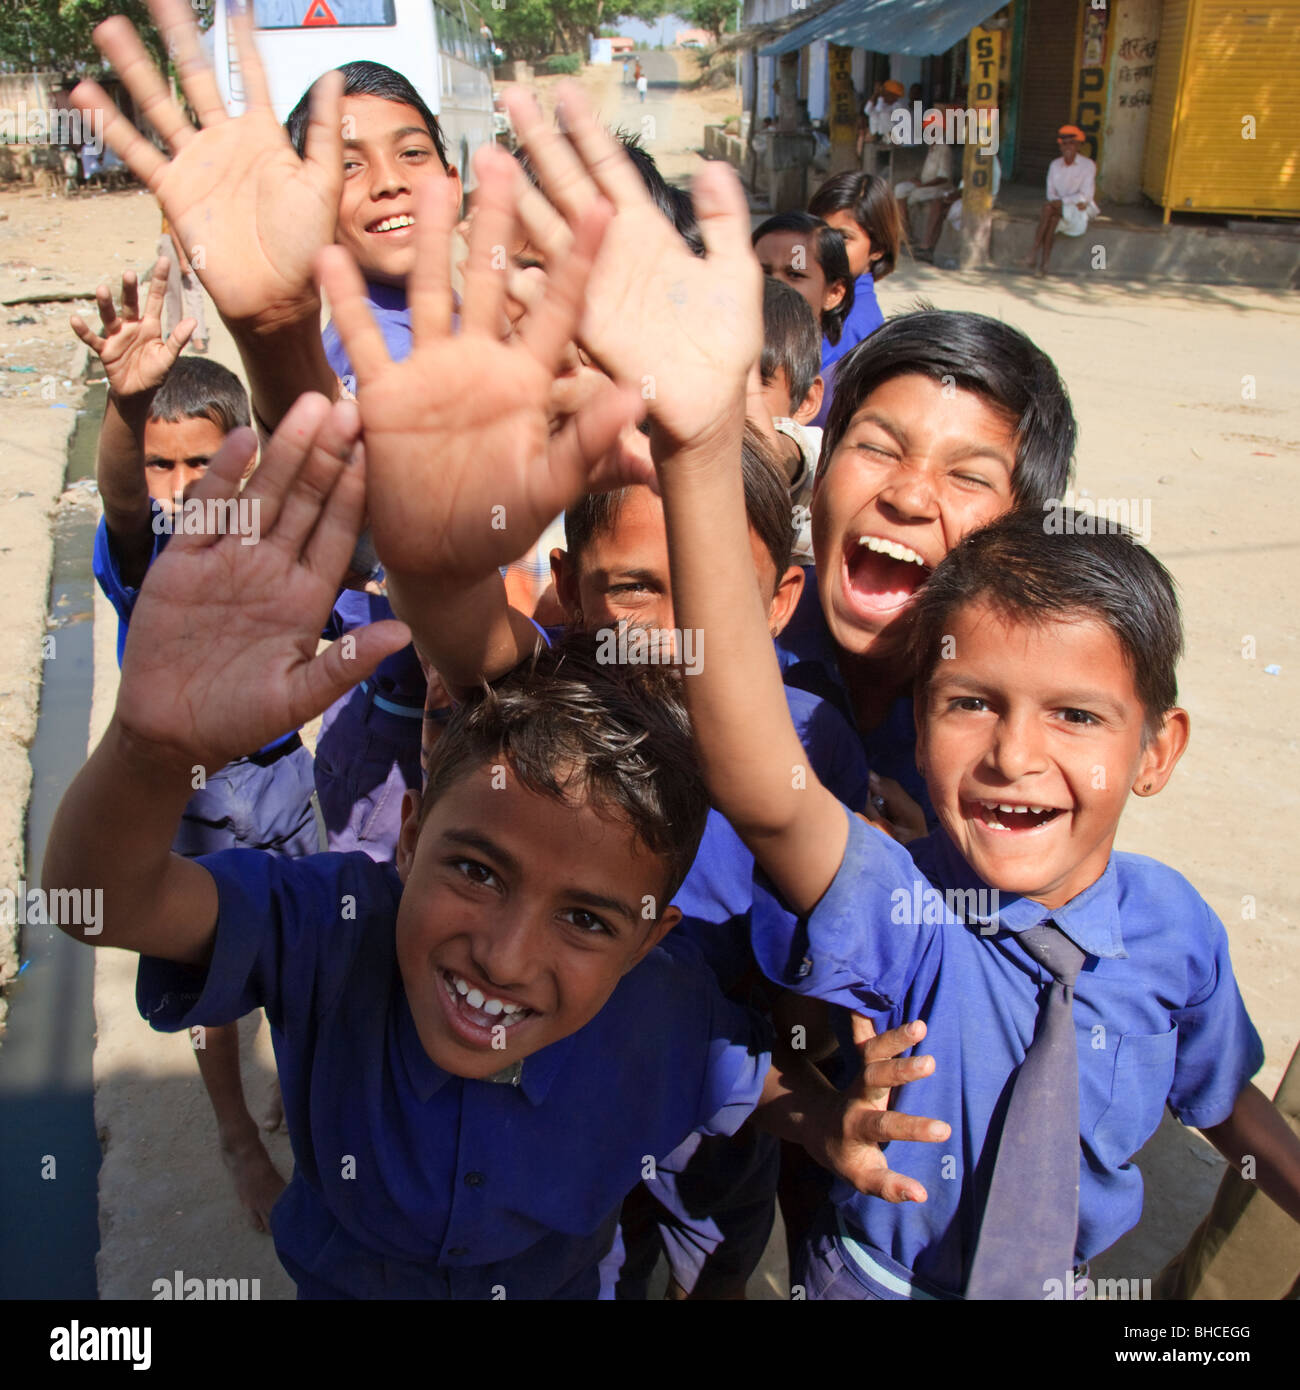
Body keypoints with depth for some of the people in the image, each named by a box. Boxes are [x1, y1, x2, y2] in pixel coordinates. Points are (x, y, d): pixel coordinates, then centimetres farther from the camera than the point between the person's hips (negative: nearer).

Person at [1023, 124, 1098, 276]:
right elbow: (1051, 194, 6)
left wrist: (1061, 201, -23)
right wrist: (1074, 201, -10)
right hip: (1059, 209, 4)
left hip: (1080, 212, -4)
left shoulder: (1088, 165, -6)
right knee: (1052, 219, -34)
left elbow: (1086, 196, -13)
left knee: (1048, 207, -32)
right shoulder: (1055, 165, 8)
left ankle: (1033, 254, -36)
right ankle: (1043, 264, -44)